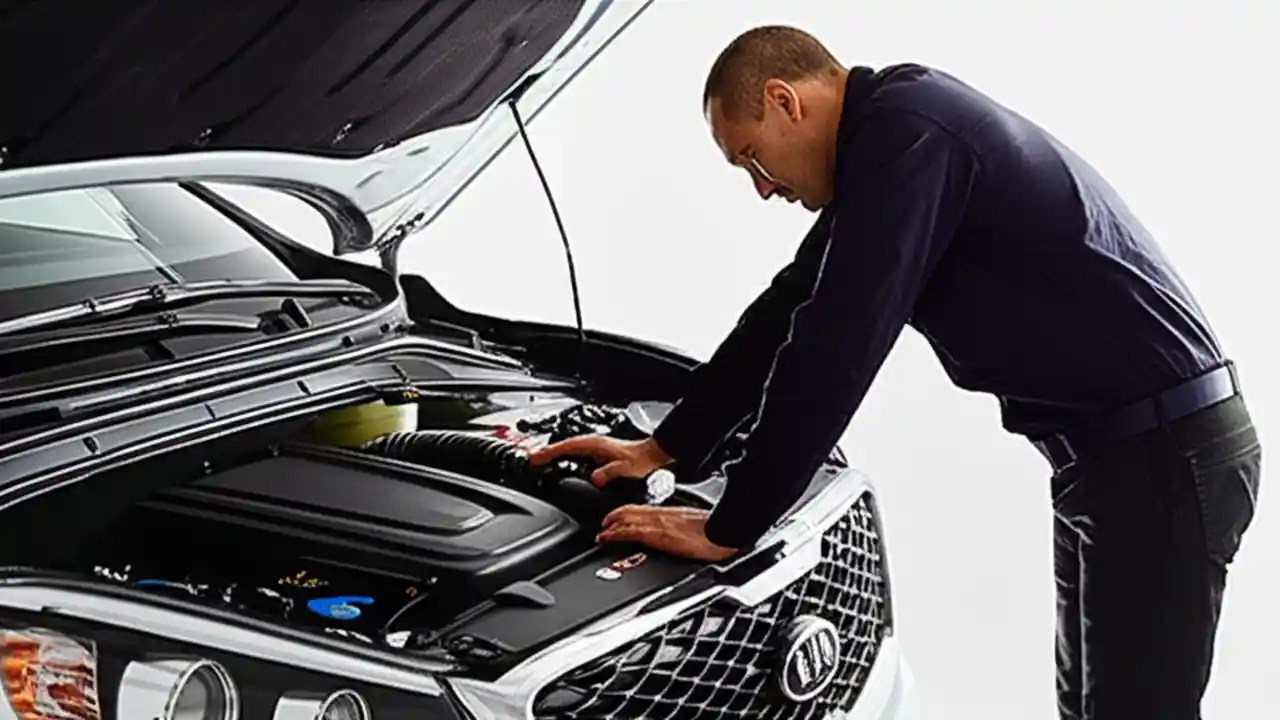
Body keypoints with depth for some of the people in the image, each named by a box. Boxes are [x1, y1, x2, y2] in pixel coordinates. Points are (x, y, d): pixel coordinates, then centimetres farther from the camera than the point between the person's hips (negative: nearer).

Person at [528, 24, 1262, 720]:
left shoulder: (904, 133, -19)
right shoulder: (885, 143, 13)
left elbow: (833, 349, -23)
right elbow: (791, 313, 19)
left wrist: (725, 530, -16)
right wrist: (664, 448, 21)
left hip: (1164, 454, -10)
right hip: (1111, 451, 10)